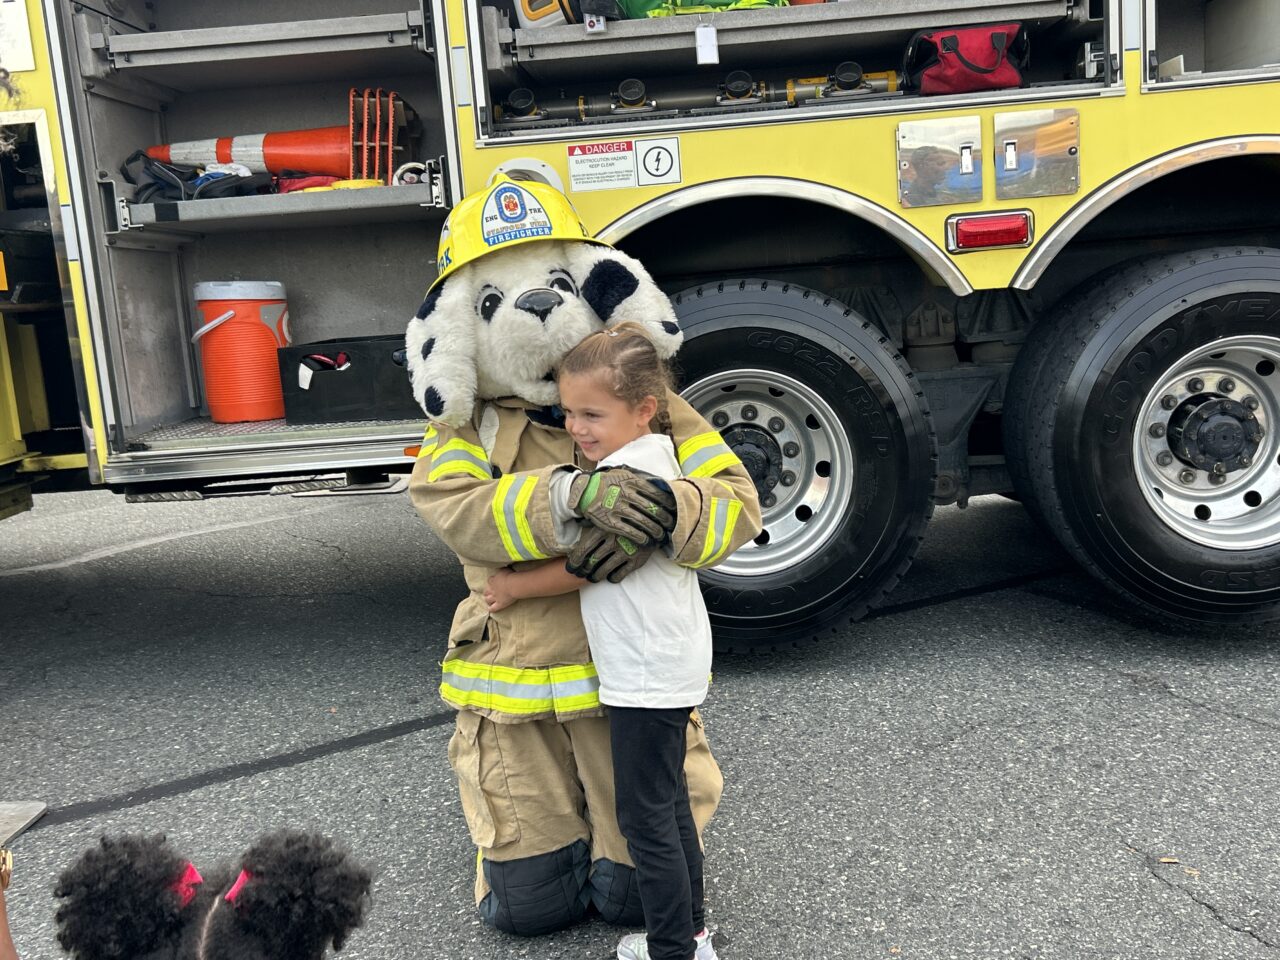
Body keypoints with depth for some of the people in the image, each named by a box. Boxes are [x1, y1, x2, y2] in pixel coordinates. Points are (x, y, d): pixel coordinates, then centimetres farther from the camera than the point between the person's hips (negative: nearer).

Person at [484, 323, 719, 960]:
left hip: (648, 673, -10)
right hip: (668, 661, 10)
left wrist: (512, 586, -2)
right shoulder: (656, 453, 9)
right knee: (667, 805, 19)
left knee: (645, 816, 1)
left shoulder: (626, 475, -21)